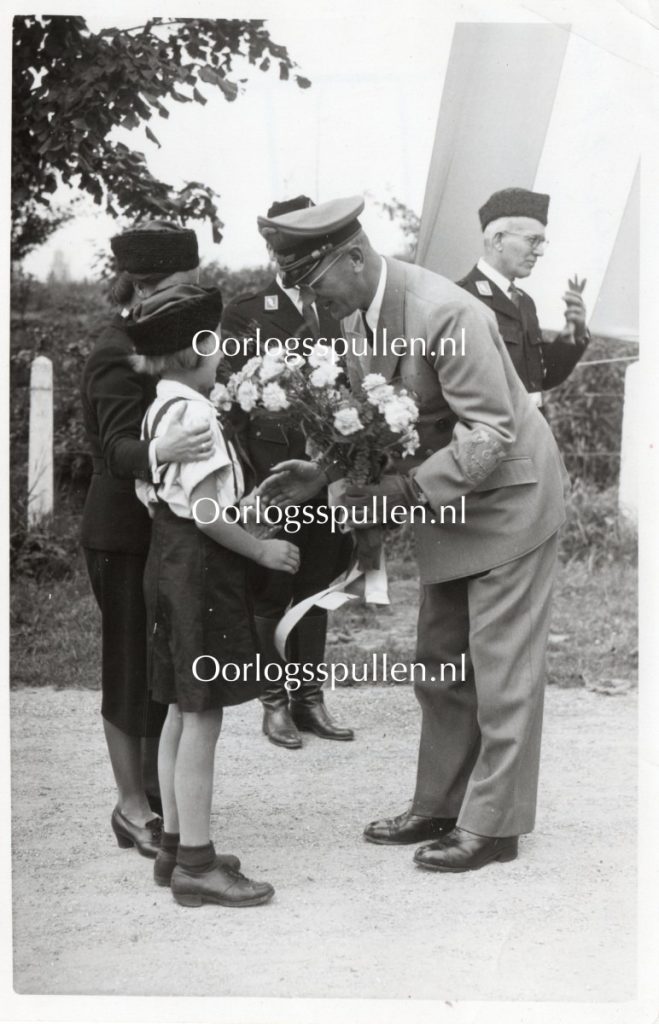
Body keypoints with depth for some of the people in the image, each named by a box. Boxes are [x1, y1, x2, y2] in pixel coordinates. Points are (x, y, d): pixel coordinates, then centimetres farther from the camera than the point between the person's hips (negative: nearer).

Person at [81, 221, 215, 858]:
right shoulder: (117, 356, -20)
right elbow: (119, 446, -34)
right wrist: (160, 452, -53)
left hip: (163, 526, 9)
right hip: (125, 535, -9)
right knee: (134, 668, 1)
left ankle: (154, 787, 28)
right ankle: (133, 807, 12)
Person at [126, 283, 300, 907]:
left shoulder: (159, 408, 12)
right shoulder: (193, 411, -18)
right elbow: (204, 509, -22)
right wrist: (260, 549, -11)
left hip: (167, 558, 10)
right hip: (199, 566, -10)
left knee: (182, 711, 16)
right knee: (203, 716, -5)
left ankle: (175, 845, 24)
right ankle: (196, 863, 1)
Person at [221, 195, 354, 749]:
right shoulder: (248, 311, -2)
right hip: (273, 465, -4)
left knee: (317, 588, 11)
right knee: (272, 590, 5)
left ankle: (310, 697, 21)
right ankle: (276, 702, 16)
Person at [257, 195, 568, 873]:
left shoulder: (444, 313, -28)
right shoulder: (358, 320, -1)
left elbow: (492, 431, -28)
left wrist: (408, 487, -32)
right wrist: (323, 473, -9)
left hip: (507, 496, -9)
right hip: (446, 503, 9)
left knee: (501, 672, -1)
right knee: (440, 666, 15)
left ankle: (493, 825, 9)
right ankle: (440, 808, 27)